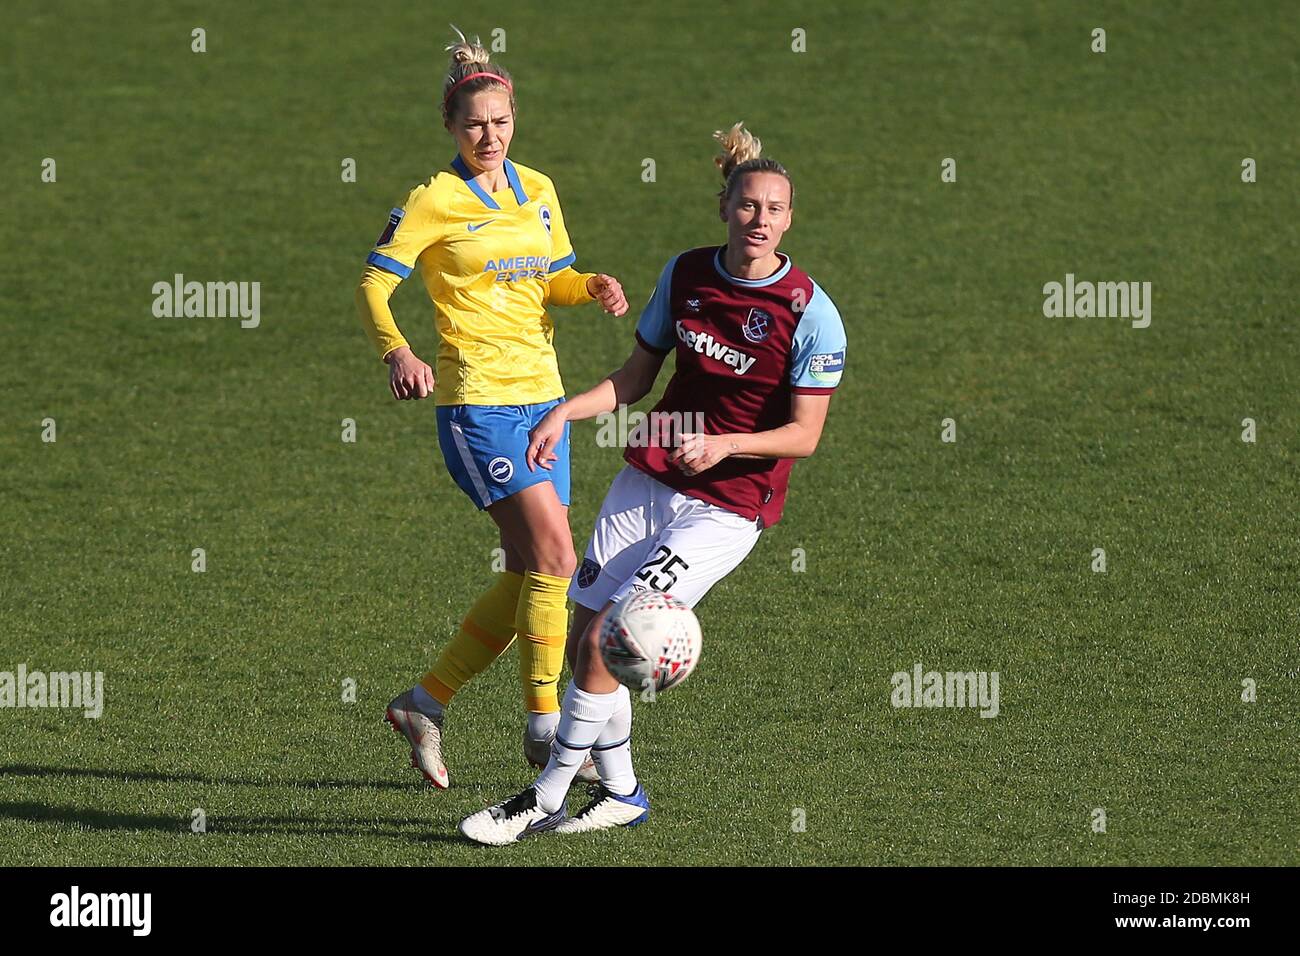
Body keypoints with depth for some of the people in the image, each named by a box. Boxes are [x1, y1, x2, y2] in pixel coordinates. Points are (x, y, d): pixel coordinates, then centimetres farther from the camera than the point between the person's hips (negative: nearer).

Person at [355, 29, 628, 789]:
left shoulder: (538, 191, 12)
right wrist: (397, 352, -26)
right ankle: (545, 726, -7)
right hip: (478, 402, -7)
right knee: (555, 557, -15)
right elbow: (374, 285, -8)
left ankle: (426, 703, 17)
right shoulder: (436, 201, -7)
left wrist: (594, 287, 0)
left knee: (531, 574, 5)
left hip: (542, 395, 7)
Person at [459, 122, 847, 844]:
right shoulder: (684, 275, 3)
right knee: (583, 638, 2)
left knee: (604, 641, -14)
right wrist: (565, 412, -2)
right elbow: (635, 378, 13)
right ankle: (620, 793, 21)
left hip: (728, 505, -6)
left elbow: (803, 434, -11)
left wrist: (724, 445, -25)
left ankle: (546, 801, -1)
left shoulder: (810, 313, -13)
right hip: (647, 479, 6)